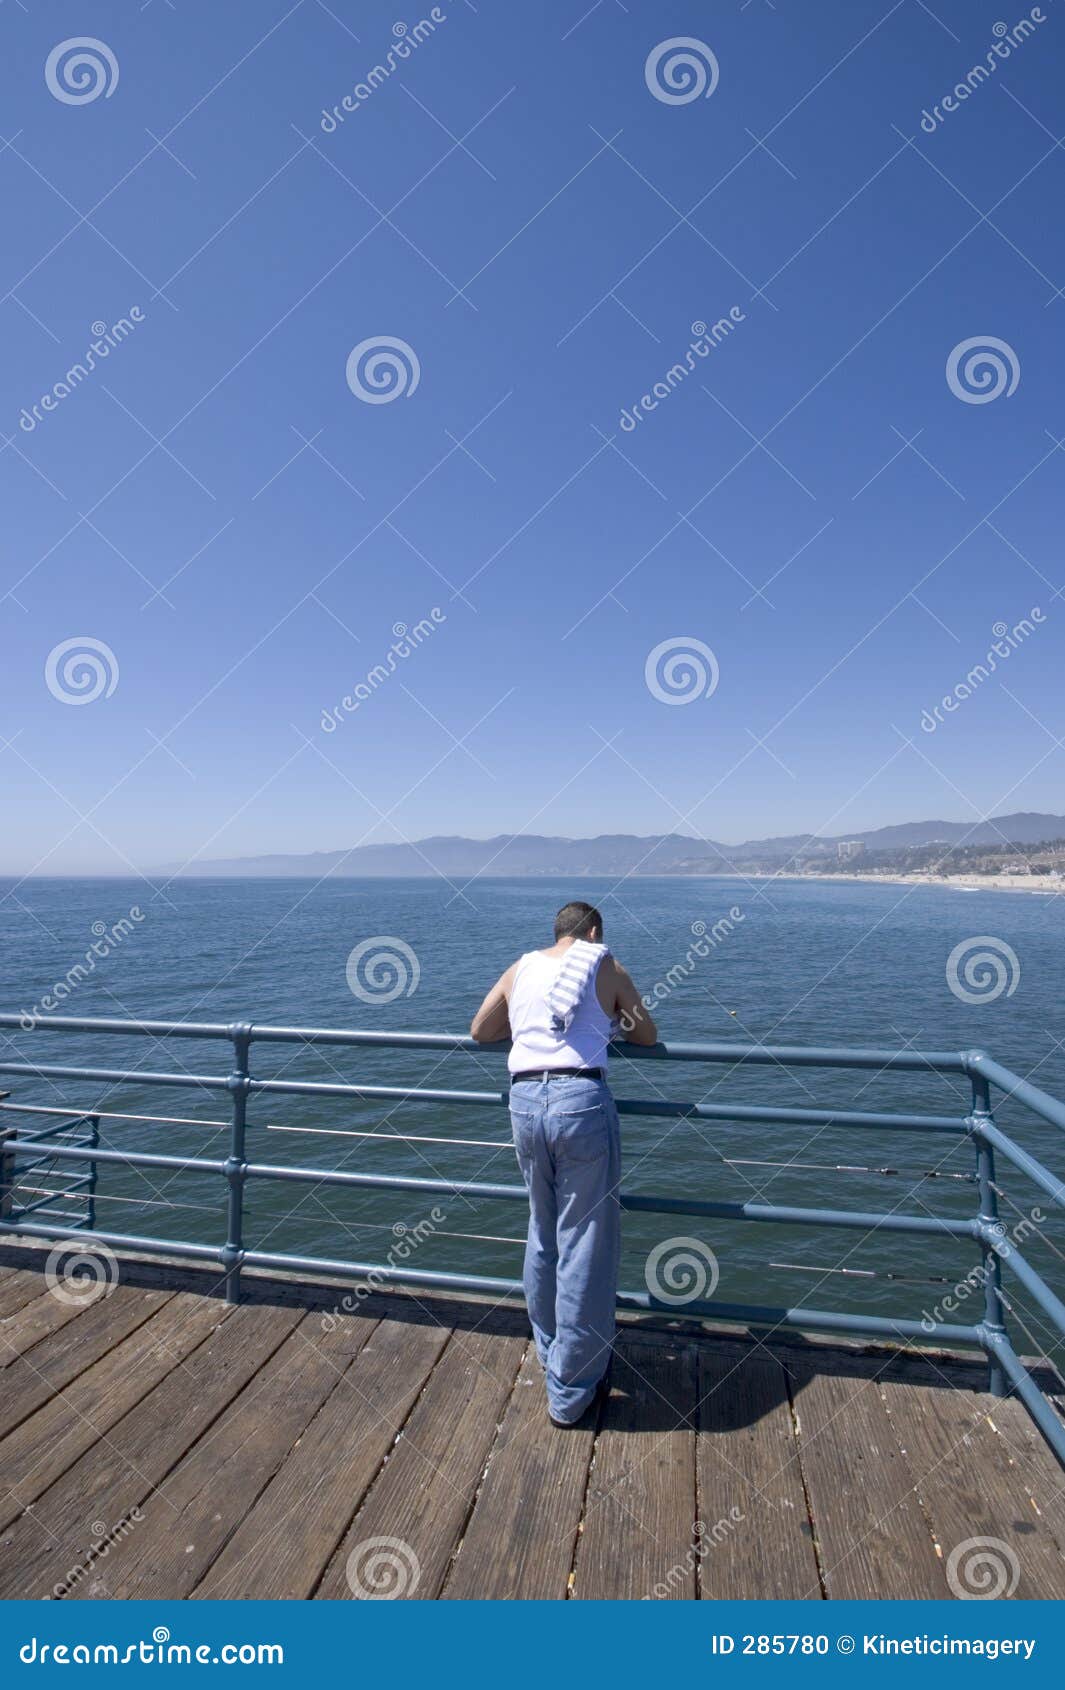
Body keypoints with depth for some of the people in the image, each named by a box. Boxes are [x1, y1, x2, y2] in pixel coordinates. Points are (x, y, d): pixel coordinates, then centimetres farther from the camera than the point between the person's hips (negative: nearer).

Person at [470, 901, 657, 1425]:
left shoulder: (521, 968, 14)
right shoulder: (606, 967, 6)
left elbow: (479, 1032, 23)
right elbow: (647, 1036, 15)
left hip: (524, 1101, 5)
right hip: (581, 1098, -4)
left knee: (543, 1234, 24)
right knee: (585, 1247, 8)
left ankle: (549, 1349, 42)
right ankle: (570, 1390, 20)